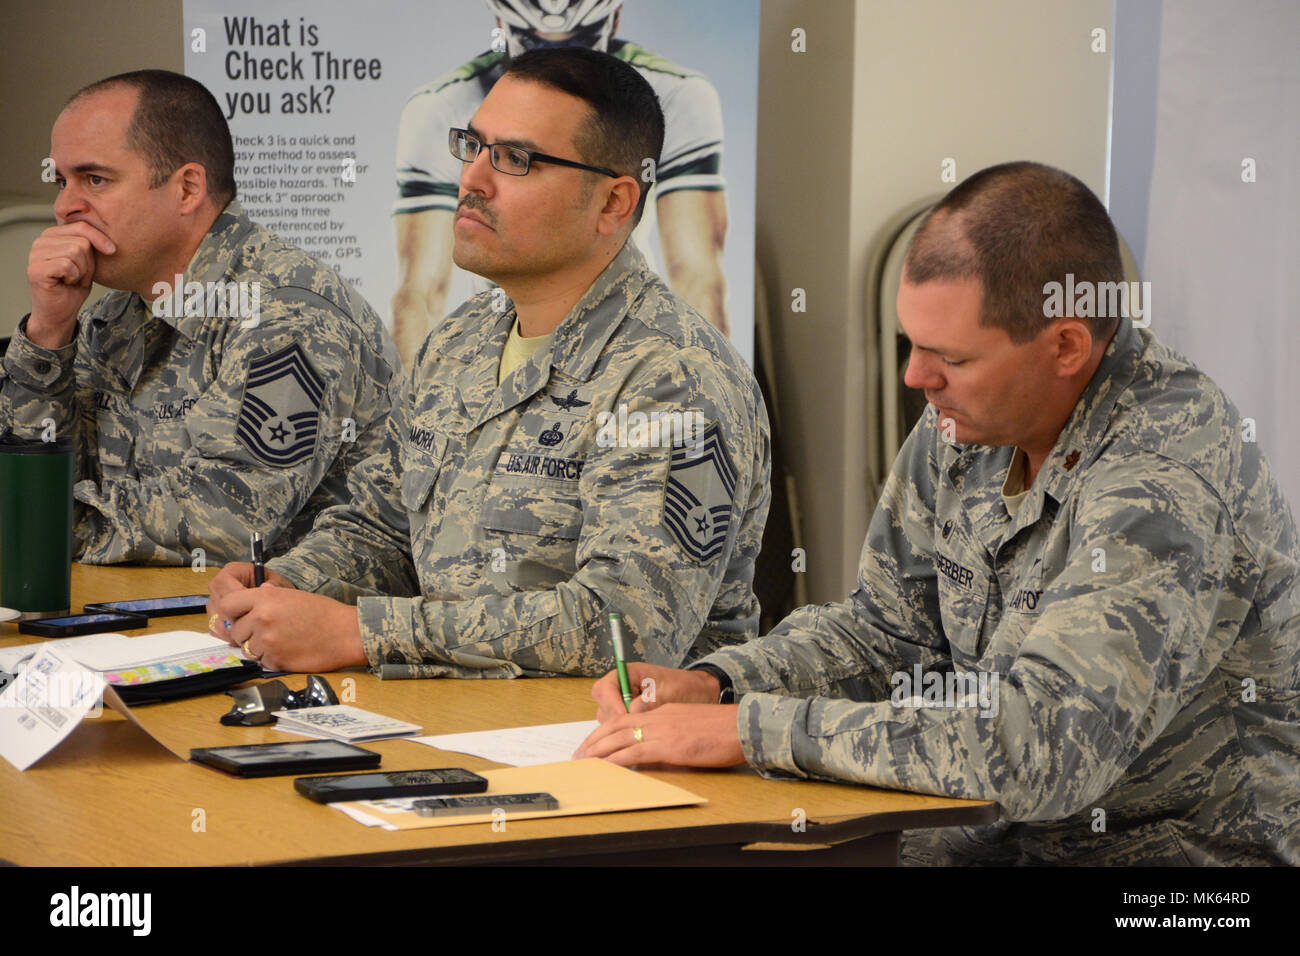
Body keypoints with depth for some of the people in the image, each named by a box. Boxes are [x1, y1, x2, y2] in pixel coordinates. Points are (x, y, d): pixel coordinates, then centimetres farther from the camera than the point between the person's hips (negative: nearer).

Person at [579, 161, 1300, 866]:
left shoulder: (1167, 482, -25)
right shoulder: (970, 419, 0)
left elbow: (1040, 753, -34)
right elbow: (886, 625, 13)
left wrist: (749, 729, -28)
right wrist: (713, 685, -4)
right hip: (1025, 832, 7)